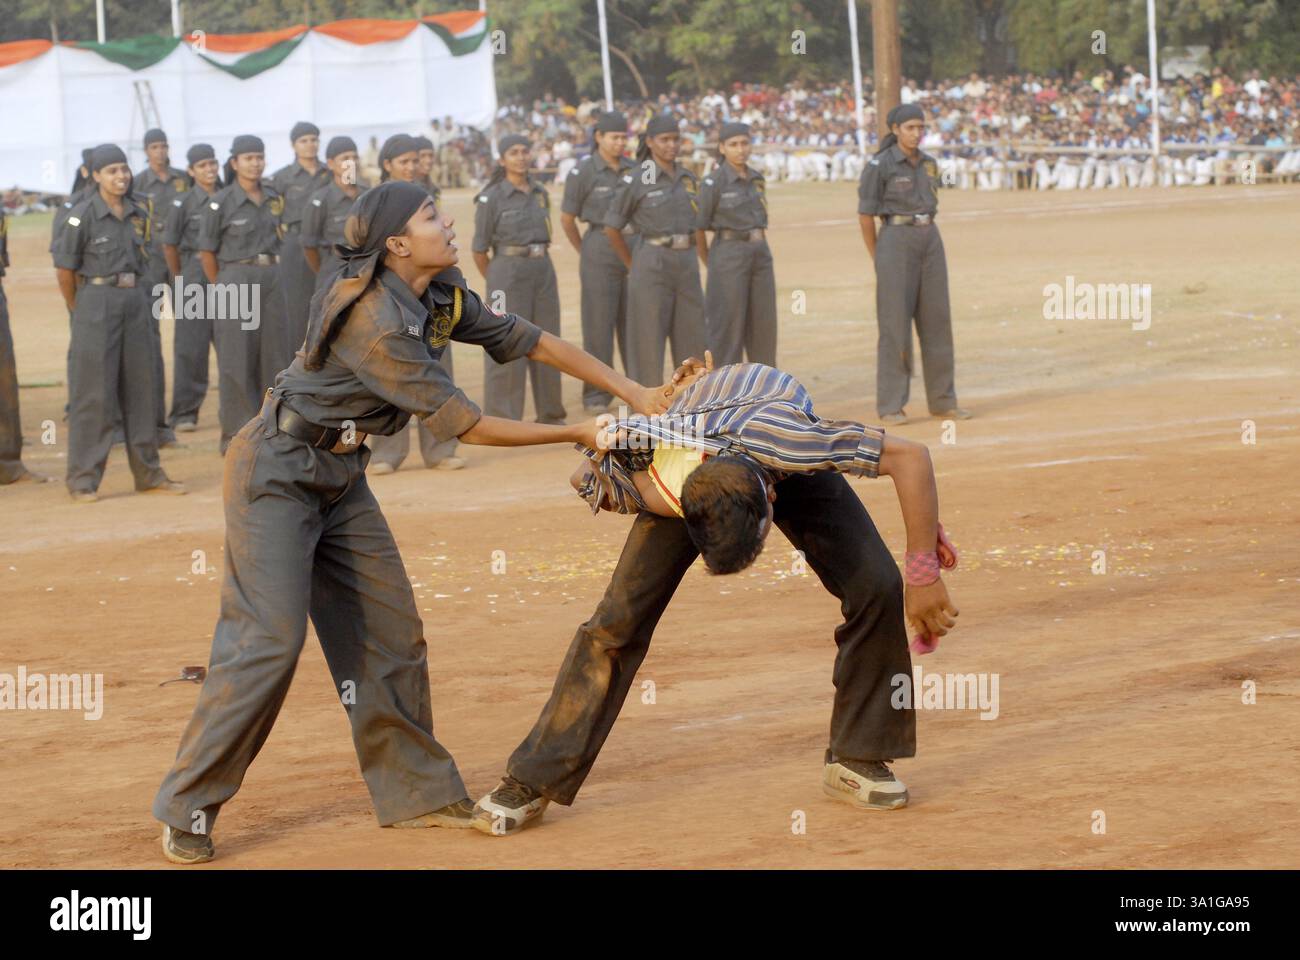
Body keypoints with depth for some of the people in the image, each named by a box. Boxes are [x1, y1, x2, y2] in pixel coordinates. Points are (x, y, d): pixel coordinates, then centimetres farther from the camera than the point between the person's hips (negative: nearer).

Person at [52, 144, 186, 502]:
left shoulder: (138, 215, 8)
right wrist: (80, 313, 4)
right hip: (96, 302, -6)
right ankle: (83, 481, 1)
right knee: (93, 393, -4)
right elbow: (65, 269, -4)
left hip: (136, 302, 6)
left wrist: (132, 294, 15)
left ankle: (148, 474, 19)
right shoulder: (82, 215, -9)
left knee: (140, 388, 10)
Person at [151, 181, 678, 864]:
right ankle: (186, 810, -6)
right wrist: (579, 435, -15)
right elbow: (465, 426, -23)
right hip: (276, 473, -9)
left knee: (389, 633, 8)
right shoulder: (374, 321, -27)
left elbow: (525, 340, 9)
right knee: (269, 639, -13)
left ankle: (414, 792, 18)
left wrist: (632, 392, 4)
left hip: (341, 475, 9)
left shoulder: (441, 298, 0)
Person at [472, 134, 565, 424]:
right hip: (508, 272, -6)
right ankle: (502, 419, 3)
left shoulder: (541, 193, 11)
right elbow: (479, 250, -2)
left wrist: (540, 266, 13)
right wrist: (496, 285, 4)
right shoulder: (491, 198, -6)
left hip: (543, 272, 6)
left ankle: (549, 413, 20)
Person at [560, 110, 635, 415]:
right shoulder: (583, 172, -5)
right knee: (599, 323, -3)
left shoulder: (634, 170, 8)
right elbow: (567, 218, 2)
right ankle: (595, 396, 2)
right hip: (600, 249, -4)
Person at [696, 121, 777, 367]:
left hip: (760, 256, 6)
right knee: (727, 327, -3)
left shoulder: (757, 179, 11)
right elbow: (699, 228, -5)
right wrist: (712, 267, 1)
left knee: (763, 325, 8)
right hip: (728, 256, -6)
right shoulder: (713, 183, -9)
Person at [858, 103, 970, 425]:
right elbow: (865, 215, -5)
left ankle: (942, 401, 13)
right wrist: (880, 261, -1)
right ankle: (891, 407, 1)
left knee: (936, 320, 6)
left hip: (930, 244, 6)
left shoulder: (929, 164, 12)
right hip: (896, 244, -6)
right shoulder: (878, 165, -8)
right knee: (896, 323, -5)